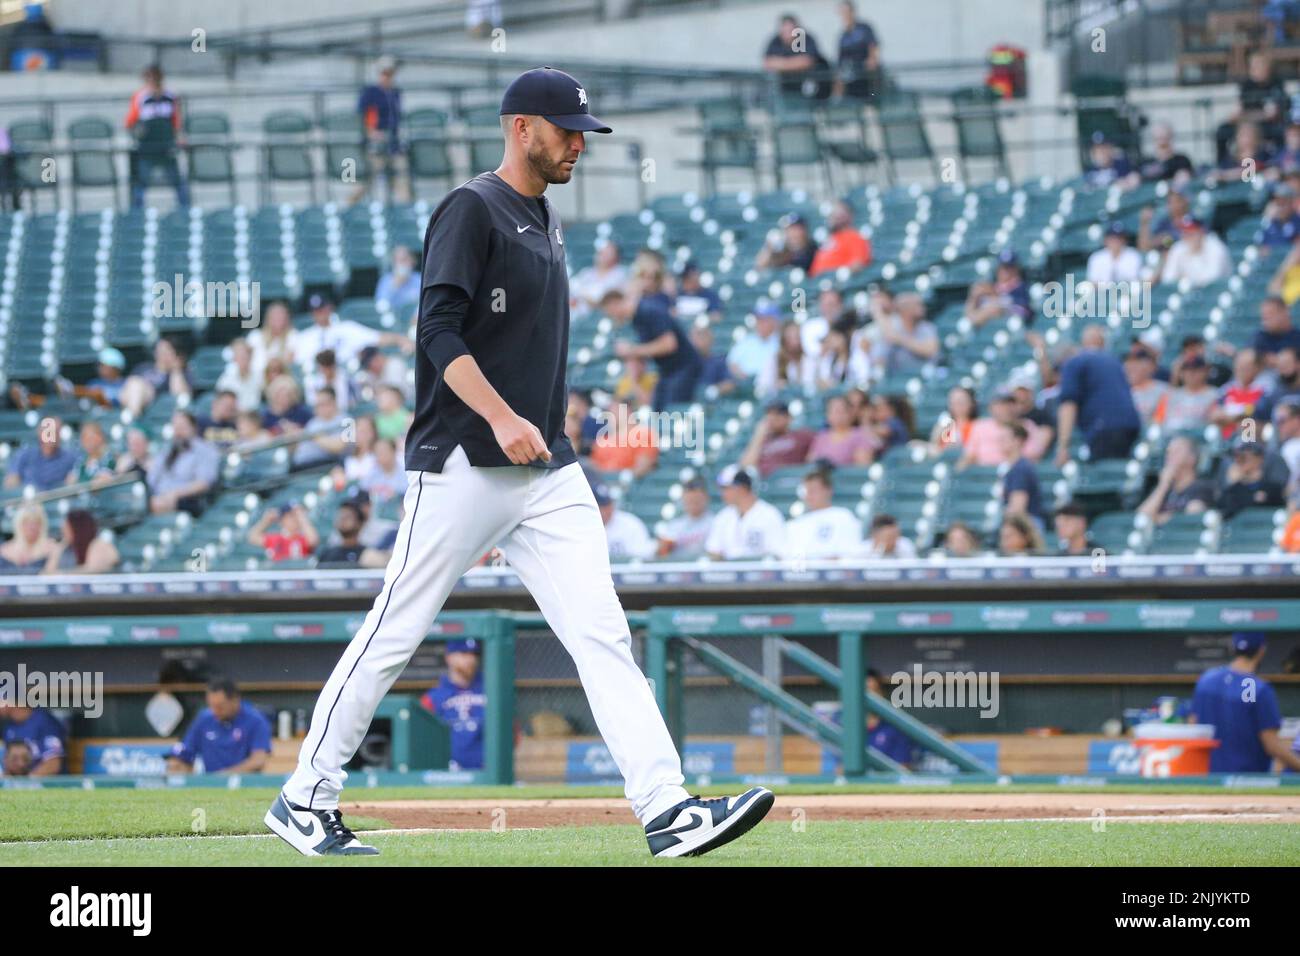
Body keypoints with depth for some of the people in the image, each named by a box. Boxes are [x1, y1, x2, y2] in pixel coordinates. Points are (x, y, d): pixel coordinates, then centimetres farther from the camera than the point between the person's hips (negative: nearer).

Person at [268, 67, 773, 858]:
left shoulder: (547, 222, 18)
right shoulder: (472, 211, -8)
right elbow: (440, 331, -18)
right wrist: (502, 418, -28)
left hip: (547, 472, 8)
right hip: (463, 467, -7)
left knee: (603, 635, -5)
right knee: (397, 635, 0)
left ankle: (667, 810, -14)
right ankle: (305, 799, 13)